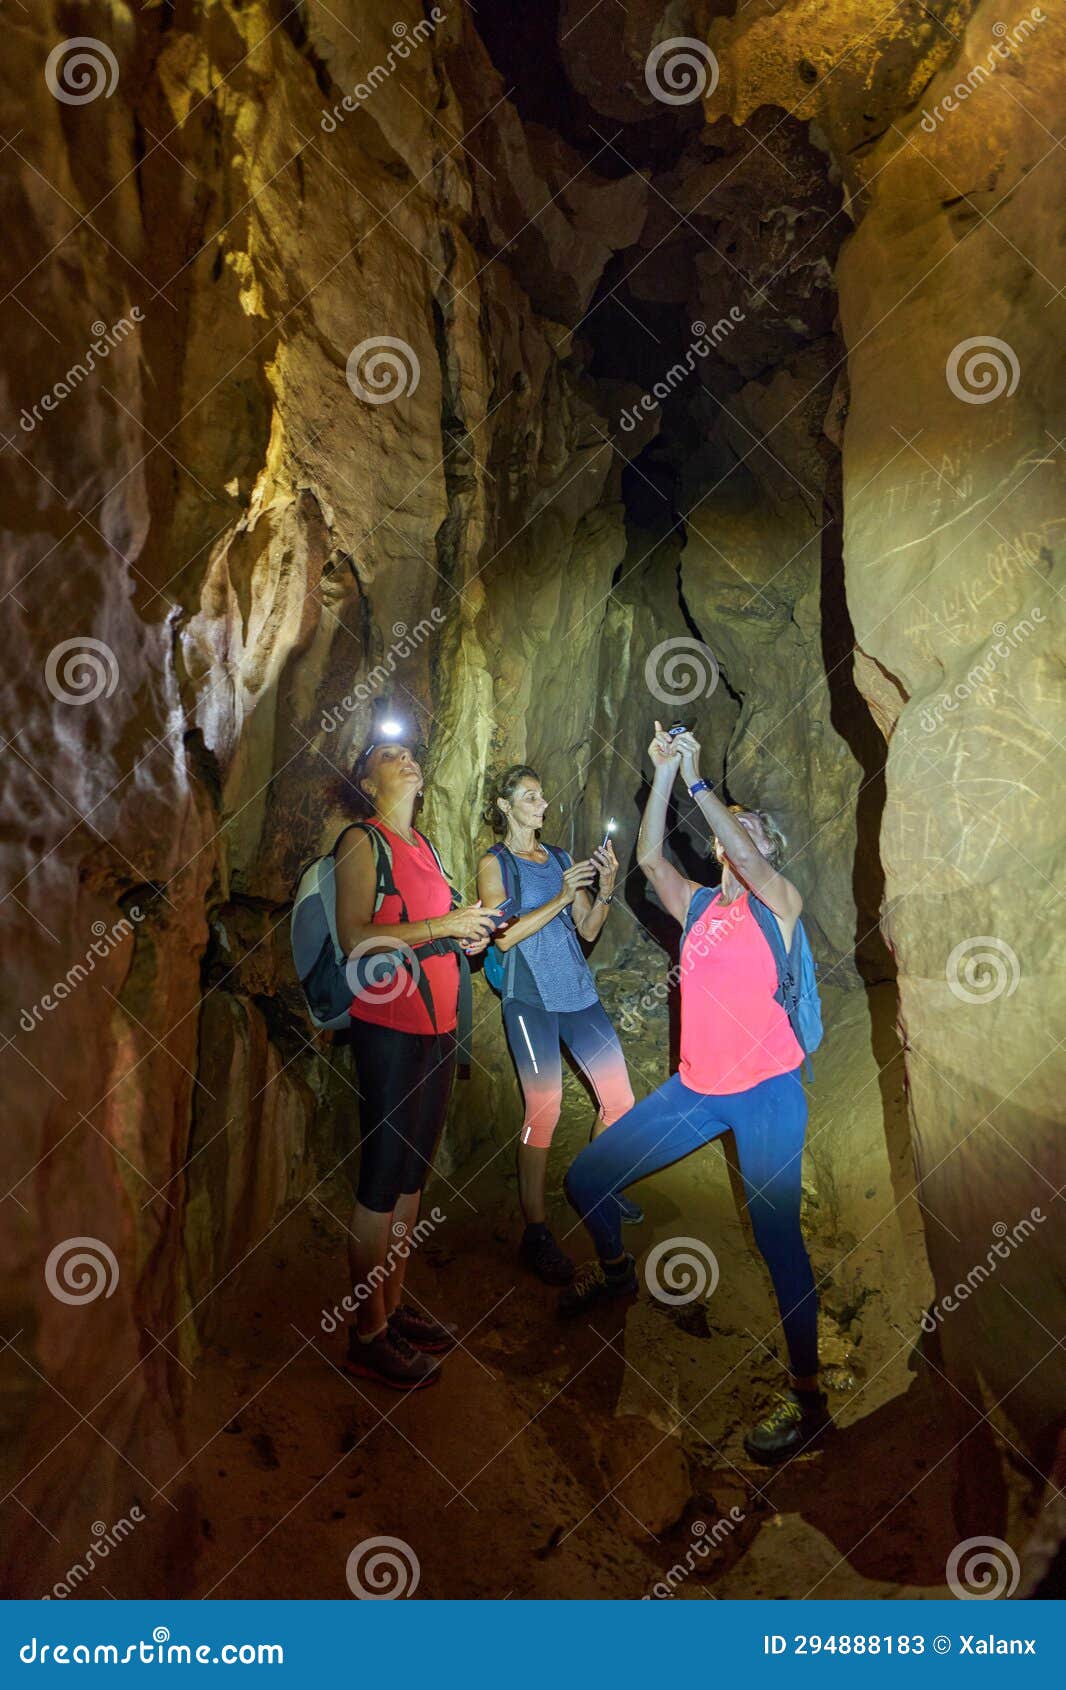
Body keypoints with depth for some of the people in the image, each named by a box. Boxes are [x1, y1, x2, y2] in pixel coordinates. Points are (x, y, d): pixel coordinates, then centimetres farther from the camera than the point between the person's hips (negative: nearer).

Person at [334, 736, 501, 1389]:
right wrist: (445, 925, -17)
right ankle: (369, 1334, 3)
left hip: (438, 1027, 8)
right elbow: (355, 936, -17)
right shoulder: (363, 841, -6)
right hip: (389, 1026, -8)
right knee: (382, 1184, -4)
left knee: (413, 1176, 13)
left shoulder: (424, 845, 17)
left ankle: (395, 1305, 23)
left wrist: (469, 935, 5)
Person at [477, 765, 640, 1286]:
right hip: (530, 998, -6)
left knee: (619, 1096, 5)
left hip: (577, 993, 6)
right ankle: (536, 1232, -4)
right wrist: (561, 898, -16)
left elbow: (588, 930, 14)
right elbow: (503, 935, -10)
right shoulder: (495, 863, 2)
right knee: (543, 1110, -11)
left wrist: (604, 890, -4)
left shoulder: (559, 857, 17)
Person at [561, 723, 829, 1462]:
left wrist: (697, 779, -17)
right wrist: (663, 772, -4)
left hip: (766, 1088, -6)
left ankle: (808, 1395, -3)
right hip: (697, 1086, 6)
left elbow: (745, 857, -21)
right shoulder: (698, 907, 13)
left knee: (776, 1234, -13)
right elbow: (649, 856, 0)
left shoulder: (779, 903, -1)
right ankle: (617, 1269, 38)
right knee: (585, 1179, 8)